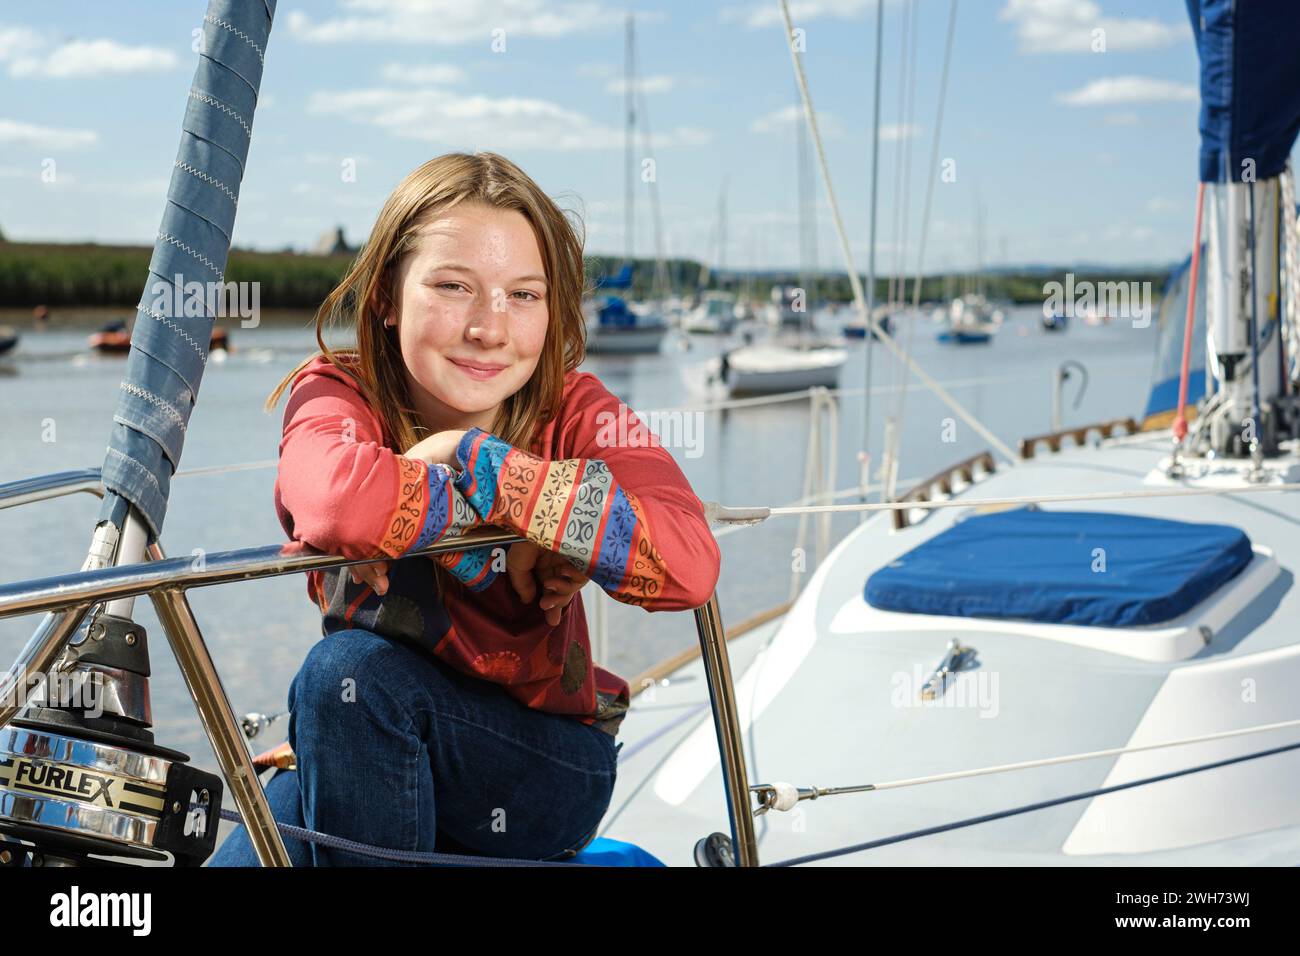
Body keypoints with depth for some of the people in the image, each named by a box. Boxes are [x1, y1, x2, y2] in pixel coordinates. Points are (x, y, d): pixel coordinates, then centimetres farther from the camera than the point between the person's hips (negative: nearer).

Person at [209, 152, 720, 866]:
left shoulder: (576, 413, -11)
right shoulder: (337, 395, -12)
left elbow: (691, 564, -31)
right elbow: (342, 502, -40)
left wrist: (475, 461, -29)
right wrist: (513, 516, -25)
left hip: (550, 770, -1)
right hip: (354, 753, 2)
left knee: (350, 671, -27)